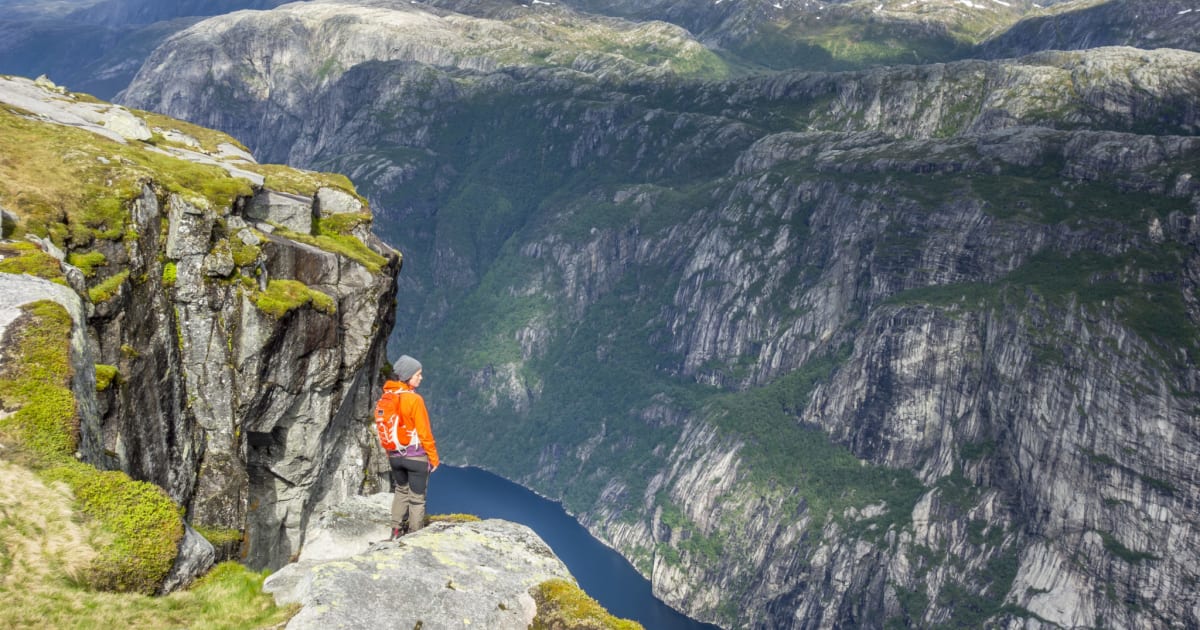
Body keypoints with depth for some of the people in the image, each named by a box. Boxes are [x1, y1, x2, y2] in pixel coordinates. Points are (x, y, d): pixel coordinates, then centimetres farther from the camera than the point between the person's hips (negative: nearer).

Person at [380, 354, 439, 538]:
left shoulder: (387, 397, -2)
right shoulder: (414, 399, -21)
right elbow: (424, 433, -16)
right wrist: (433, 458, -6)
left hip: (395, 456, 6)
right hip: (416, 456, -6)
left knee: (400, 492, 24)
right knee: (417, 498, 7)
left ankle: (397, 531, 28)